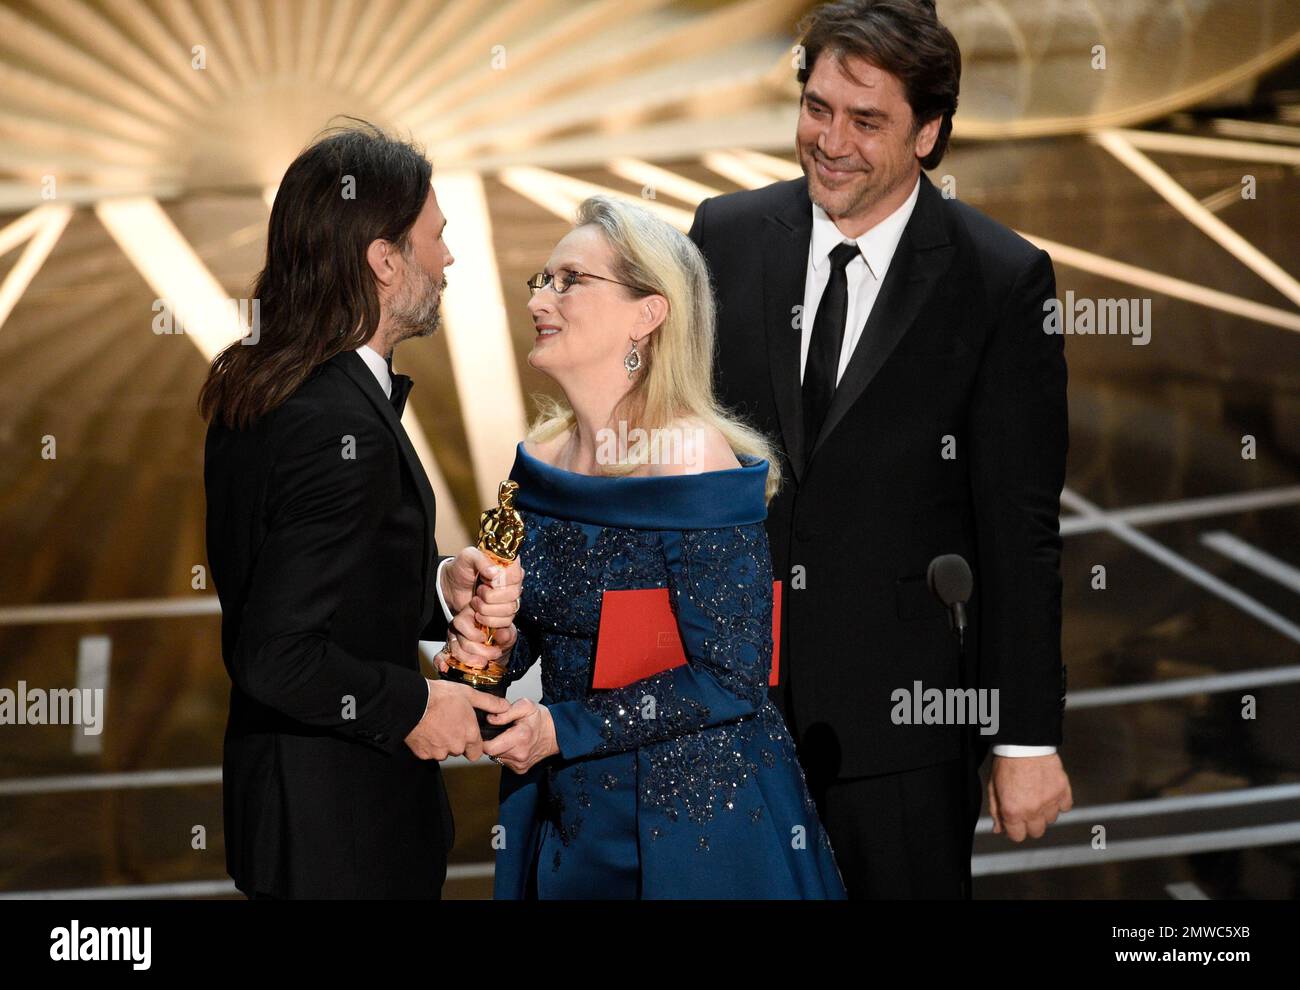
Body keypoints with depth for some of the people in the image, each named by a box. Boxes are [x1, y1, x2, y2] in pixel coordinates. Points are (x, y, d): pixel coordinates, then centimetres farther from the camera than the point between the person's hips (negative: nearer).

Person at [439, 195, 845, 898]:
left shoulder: (692, 462, -20)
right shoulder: (542, 457, 1)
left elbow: (732, 676, -20)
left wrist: (565, 728, -17)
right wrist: (488, 644, -11)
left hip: (695, 816, -7)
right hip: (567, 811, 7)